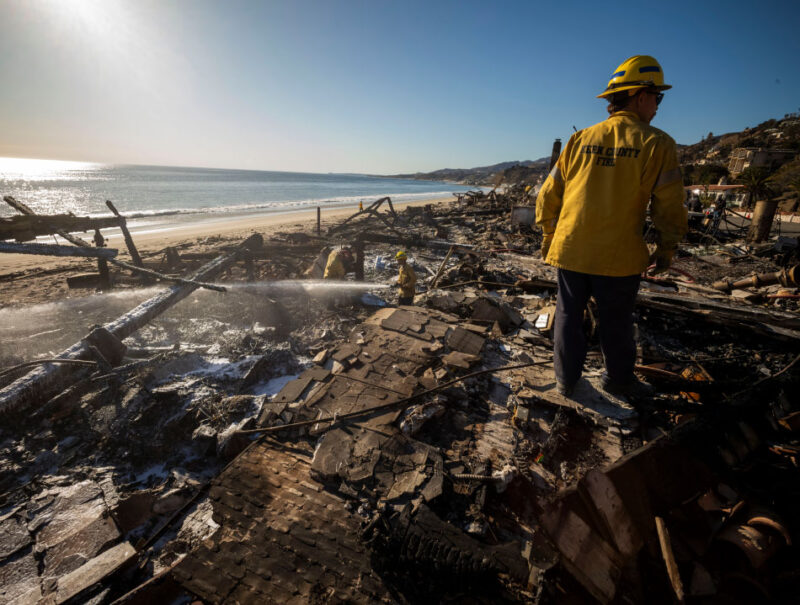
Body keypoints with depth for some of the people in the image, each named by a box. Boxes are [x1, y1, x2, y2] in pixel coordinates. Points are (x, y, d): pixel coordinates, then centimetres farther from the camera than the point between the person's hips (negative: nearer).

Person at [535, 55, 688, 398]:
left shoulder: (580, 140, 6)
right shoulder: (655, 144, -4)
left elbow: (548, 195, 8)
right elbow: (668, 206, -2)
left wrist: (548, 235, 21)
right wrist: (666, 248, 12)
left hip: (570, 248, 3)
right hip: (619, 255, -2)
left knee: (569, 316, 15)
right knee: (616, 322, 15)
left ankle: (566, 380, 27)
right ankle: (618, 380, 36)